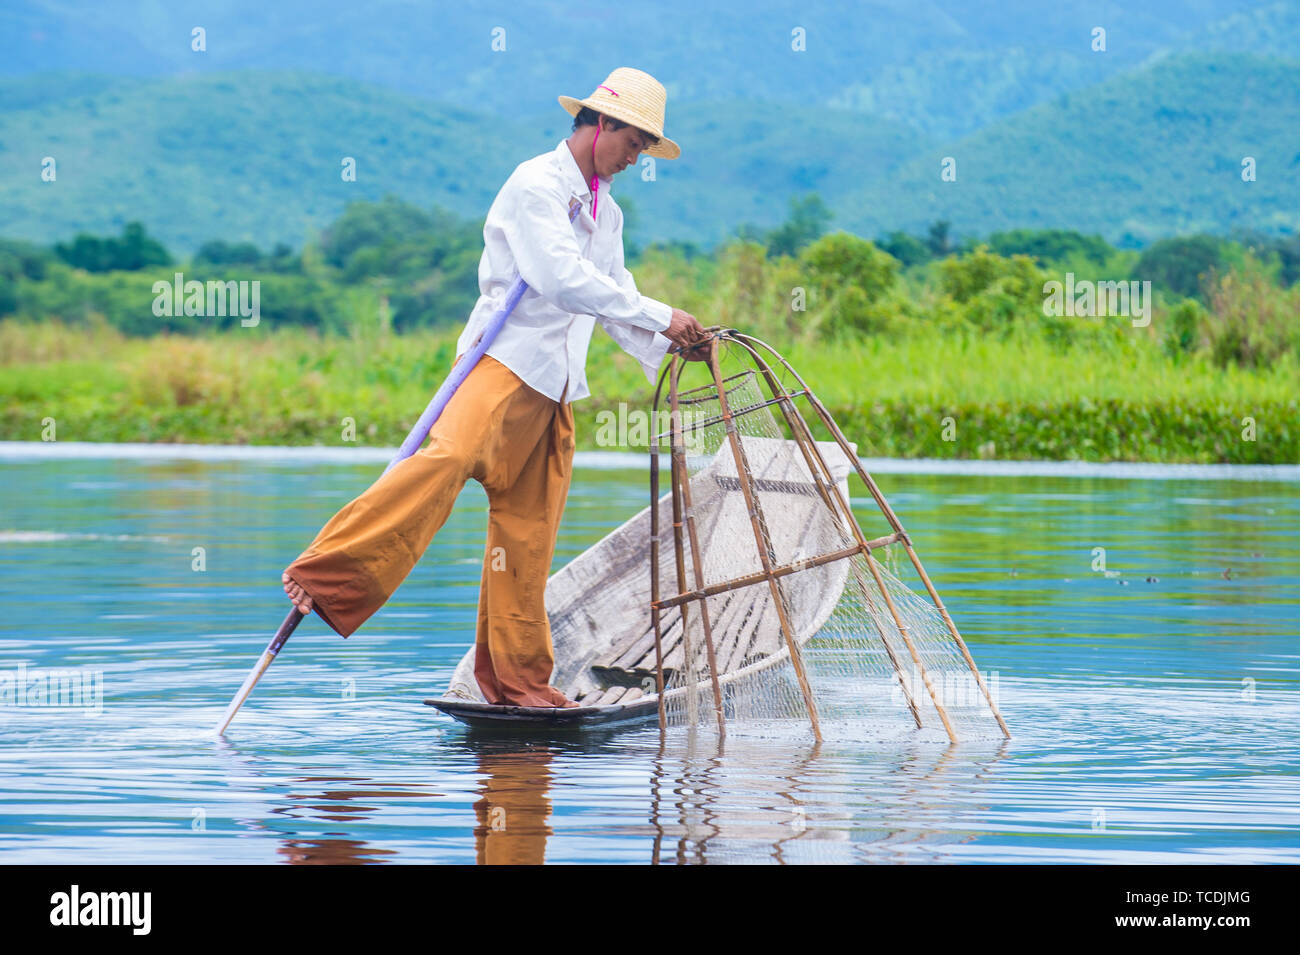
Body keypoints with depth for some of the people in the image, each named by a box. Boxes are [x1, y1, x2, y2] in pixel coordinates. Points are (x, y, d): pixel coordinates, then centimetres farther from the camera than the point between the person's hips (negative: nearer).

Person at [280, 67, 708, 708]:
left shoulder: (606, 213, 24)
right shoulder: (536, 184, -4)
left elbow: (614, 304, 25)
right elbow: (561, 278, -16)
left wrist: (665, 348, 6)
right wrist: (659, 316, -14)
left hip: (553, 389, 8)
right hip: (504, 362, -8)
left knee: (529, 533, 5)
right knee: (448, 459, -31)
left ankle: (515, 680, 11)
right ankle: (325, 576, -37)